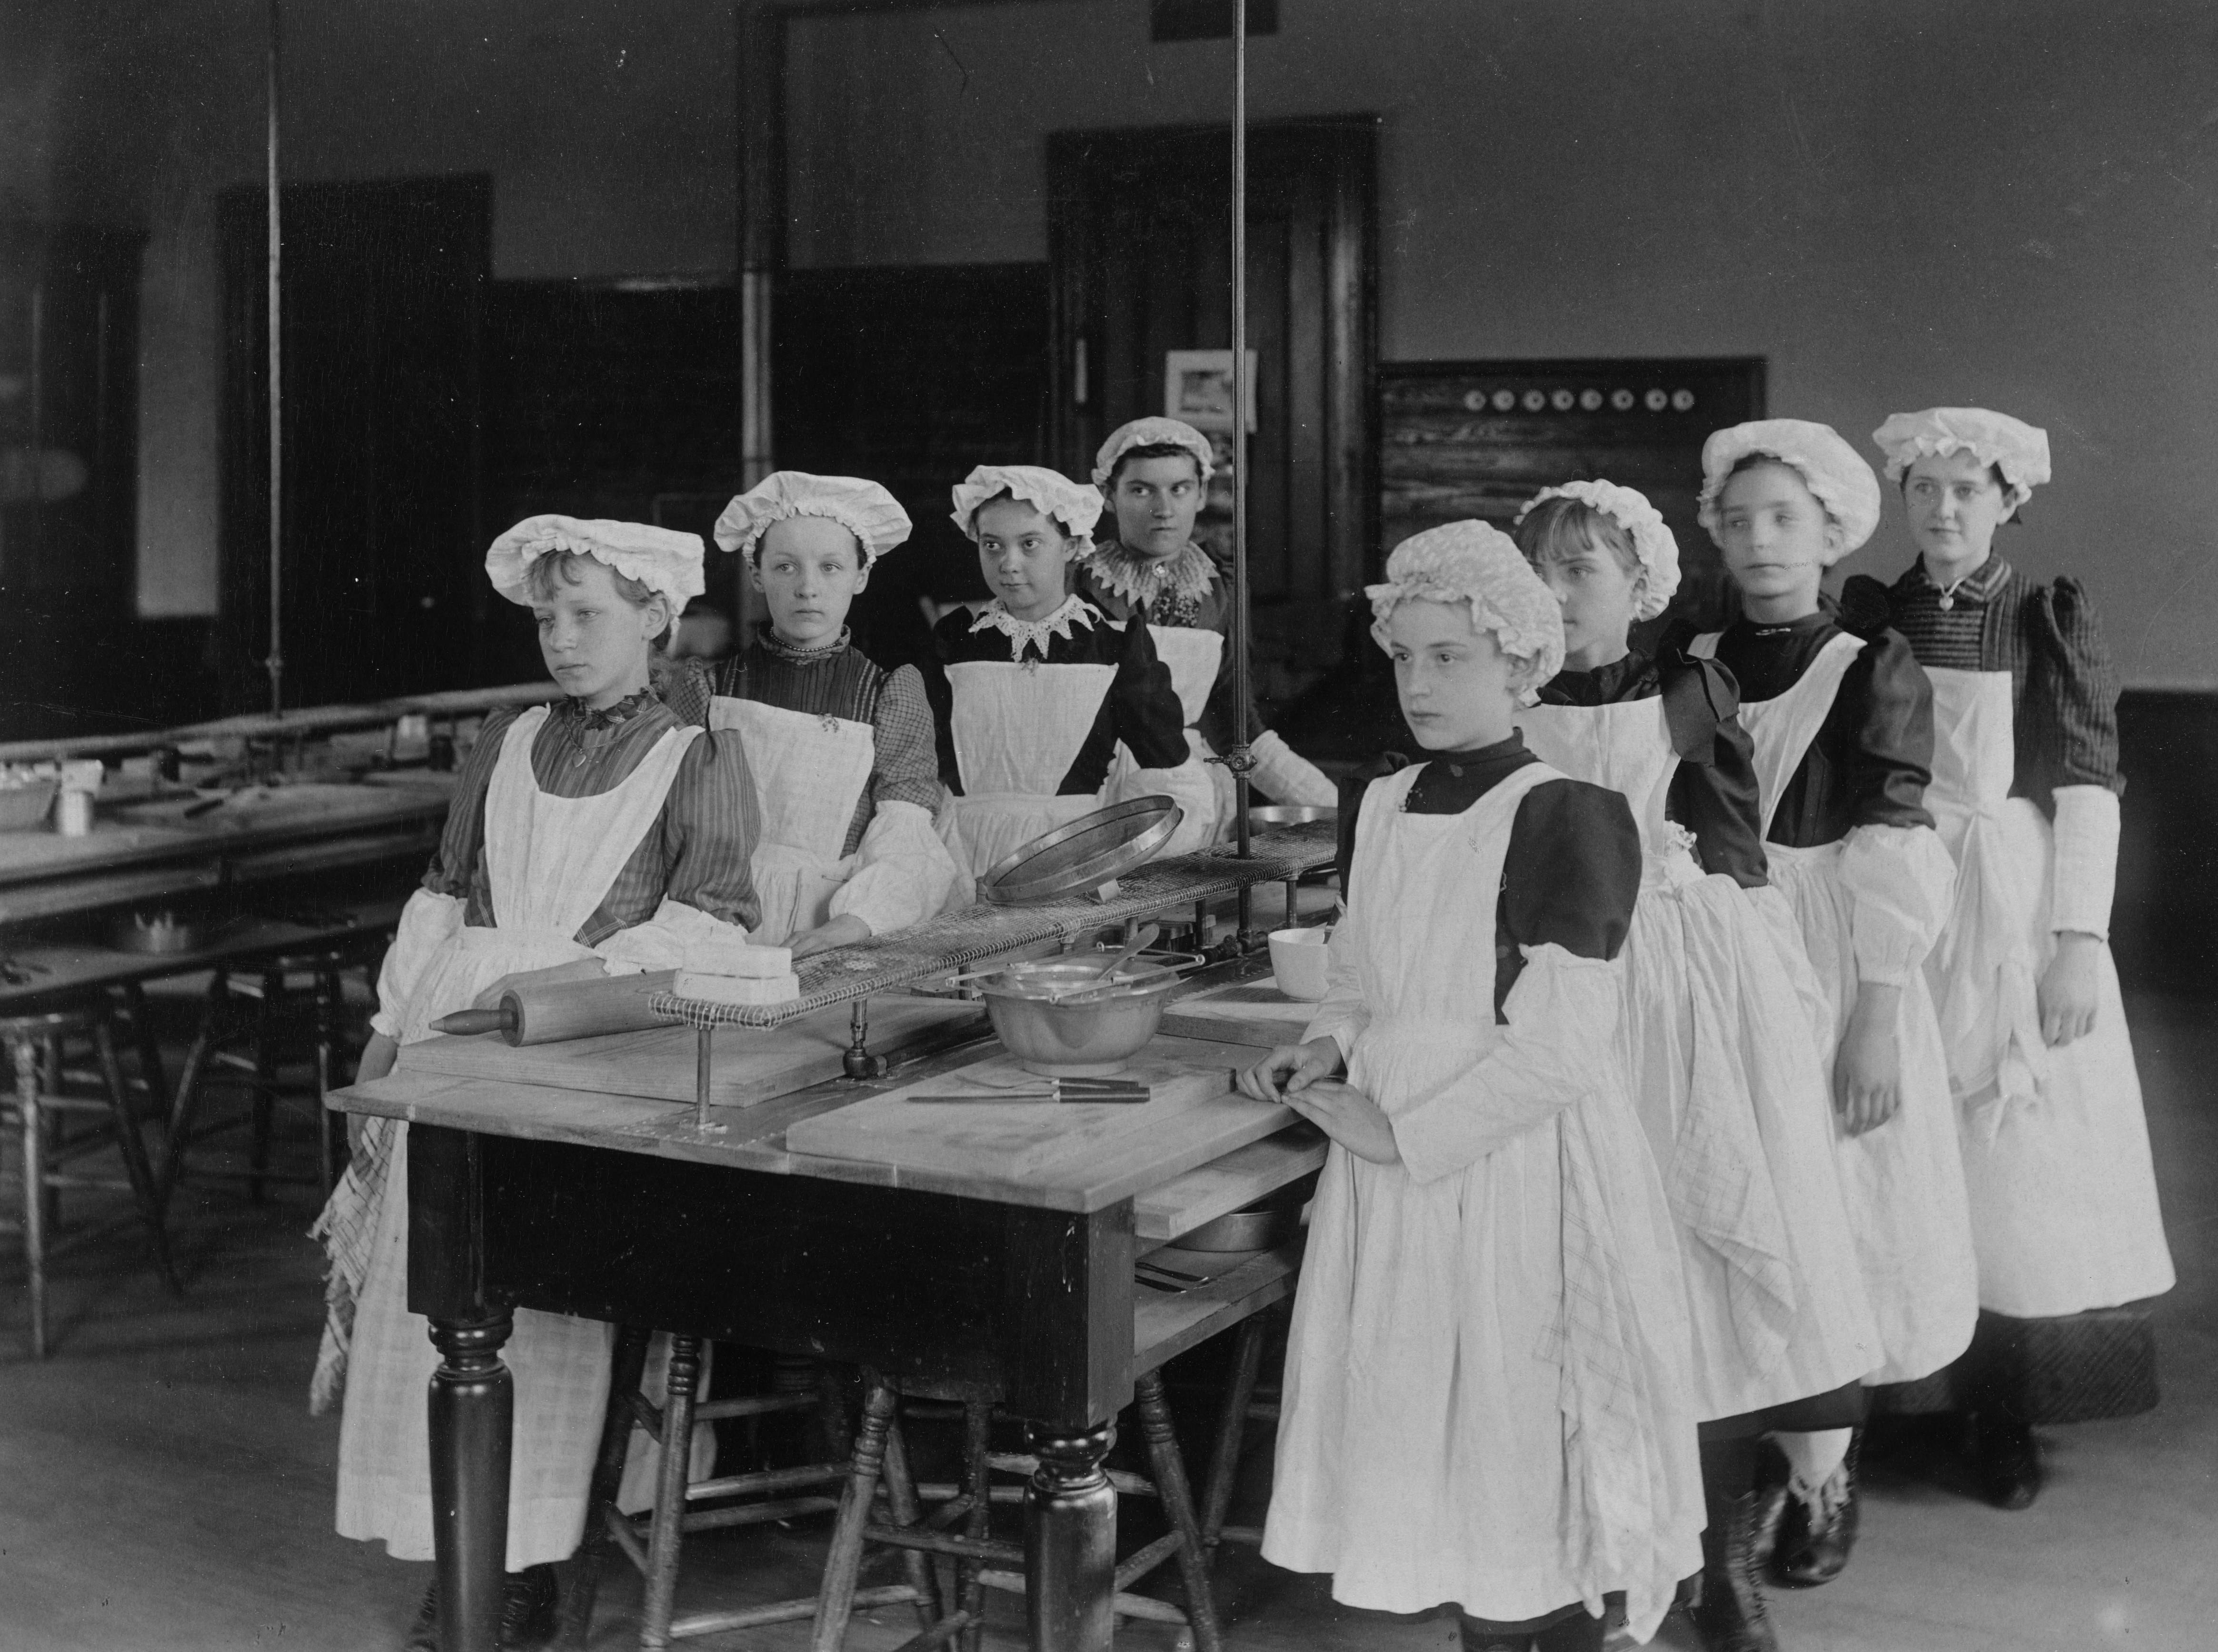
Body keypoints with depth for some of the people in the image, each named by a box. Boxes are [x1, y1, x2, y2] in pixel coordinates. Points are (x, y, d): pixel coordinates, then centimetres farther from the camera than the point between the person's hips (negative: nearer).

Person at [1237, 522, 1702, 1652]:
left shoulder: (1564, 816, -12)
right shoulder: (1383, 806, 9)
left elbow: (1557, 1050, -17)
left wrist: (1401, 1125, -15)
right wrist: (1326, 1053, 1)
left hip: (1518, 1175, -6)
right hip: (1391, 1174, 7)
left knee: (1525, 1444, 1)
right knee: (1425, 1426, 12)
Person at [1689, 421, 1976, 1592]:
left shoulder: (1874, 668, -6)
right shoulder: (1693, 667, 6)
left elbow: (1894, 858, -10)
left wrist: (1878, 1017, -15)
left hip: (1828, 972, -3)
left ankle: (1820, 1475, 15)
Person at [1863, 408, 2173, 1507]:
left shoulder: (2046, 623, -1)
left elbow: (2090, 786, -5)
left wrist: (2081, 941, -12)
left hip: (2012, 913, -2)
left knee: (2012, 1161, 0)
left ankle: (2003, 1417, 9)